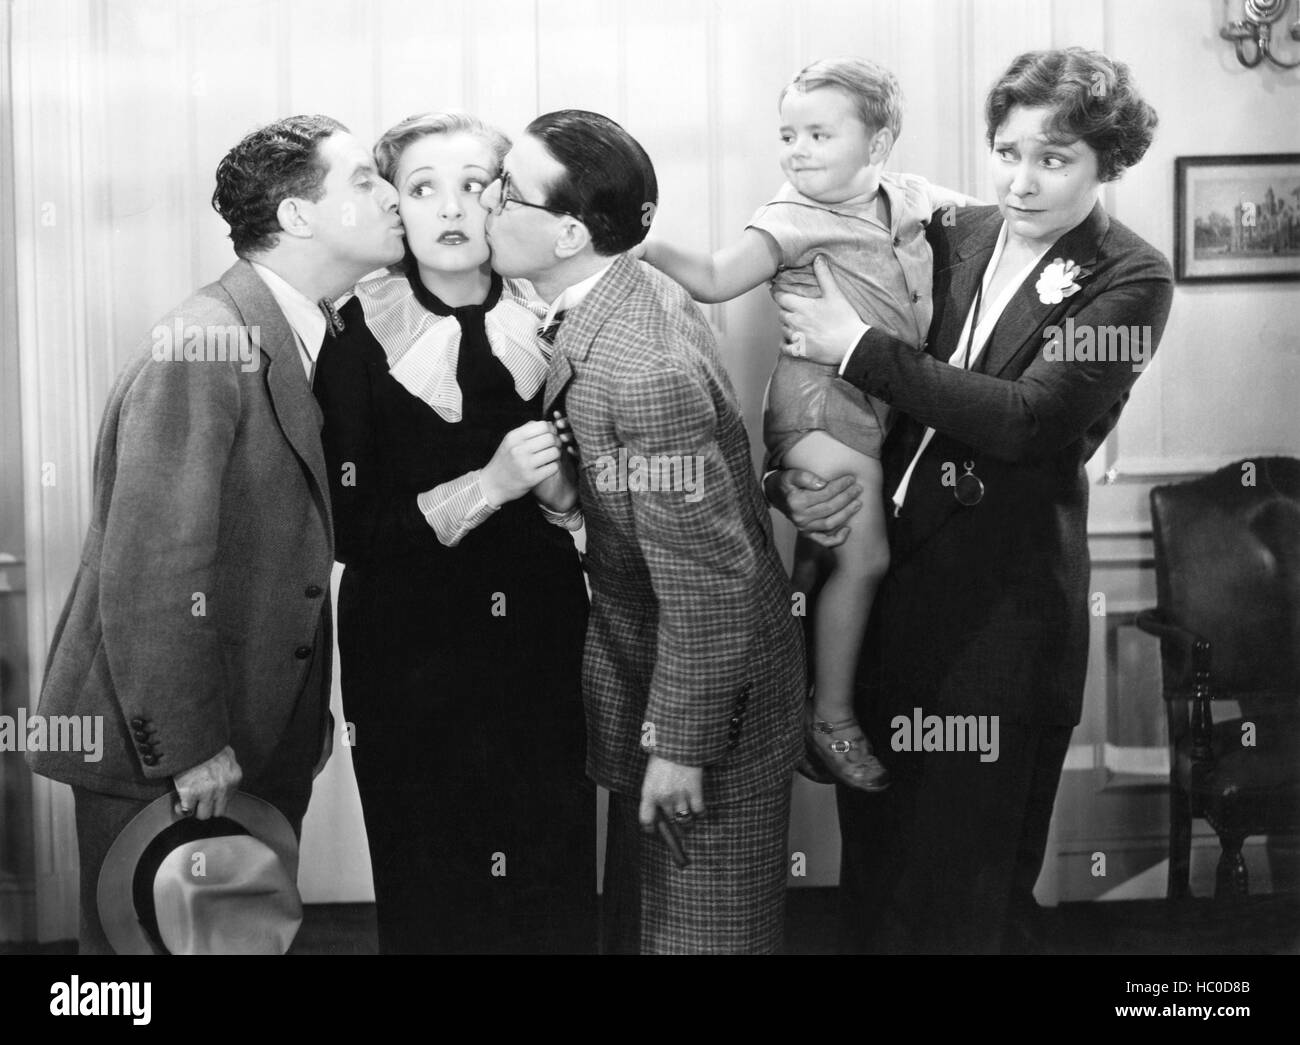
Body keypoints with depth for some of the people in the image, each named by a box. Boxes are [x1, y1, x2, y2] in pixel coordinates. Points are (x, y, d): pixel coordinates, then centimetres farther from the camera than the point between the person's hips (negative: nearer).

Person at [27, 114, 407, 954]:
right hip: (165, 758, -8)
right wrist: (188, 747, -20)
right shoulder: (206, 347, -20)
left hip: (265, 740, 8)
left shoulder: (307, 339, 7)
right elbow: (152, 570, -24)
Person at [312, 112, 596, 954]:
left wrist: (560, 491, -12)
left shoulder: (551, 325, 1)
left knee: (558, 896, 5)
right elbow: (348, 527, -11)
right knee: (432, 905, 6)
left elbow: (596, 512, 10)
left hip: (546, 656, 2)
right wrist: (488, 485, -20)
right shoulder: (361, 337, -6)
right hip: (413, 663, -2)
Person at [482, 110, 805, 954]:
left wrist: (680, 747, -20)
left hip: (708, 694, -9)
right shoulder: (623, 294, -3)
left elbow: (708, 581, -27)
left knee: (698, 927, 9)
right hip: (644, 667, 9)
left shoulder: (646, 372, -31)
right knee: (639, 915, 23)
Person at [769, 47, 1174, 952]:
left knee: (964, 887, 5)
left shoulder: (1130, 280, -6)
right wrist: (791, 480, -9)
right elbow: (808, 379, 10)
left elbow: (1027, 417, -20)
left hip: (1004, 605, -5)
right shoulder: (950, 239, 7)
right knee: (872, 866, 15)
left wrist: (858, 347, -18)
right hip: (876, 580, 5)